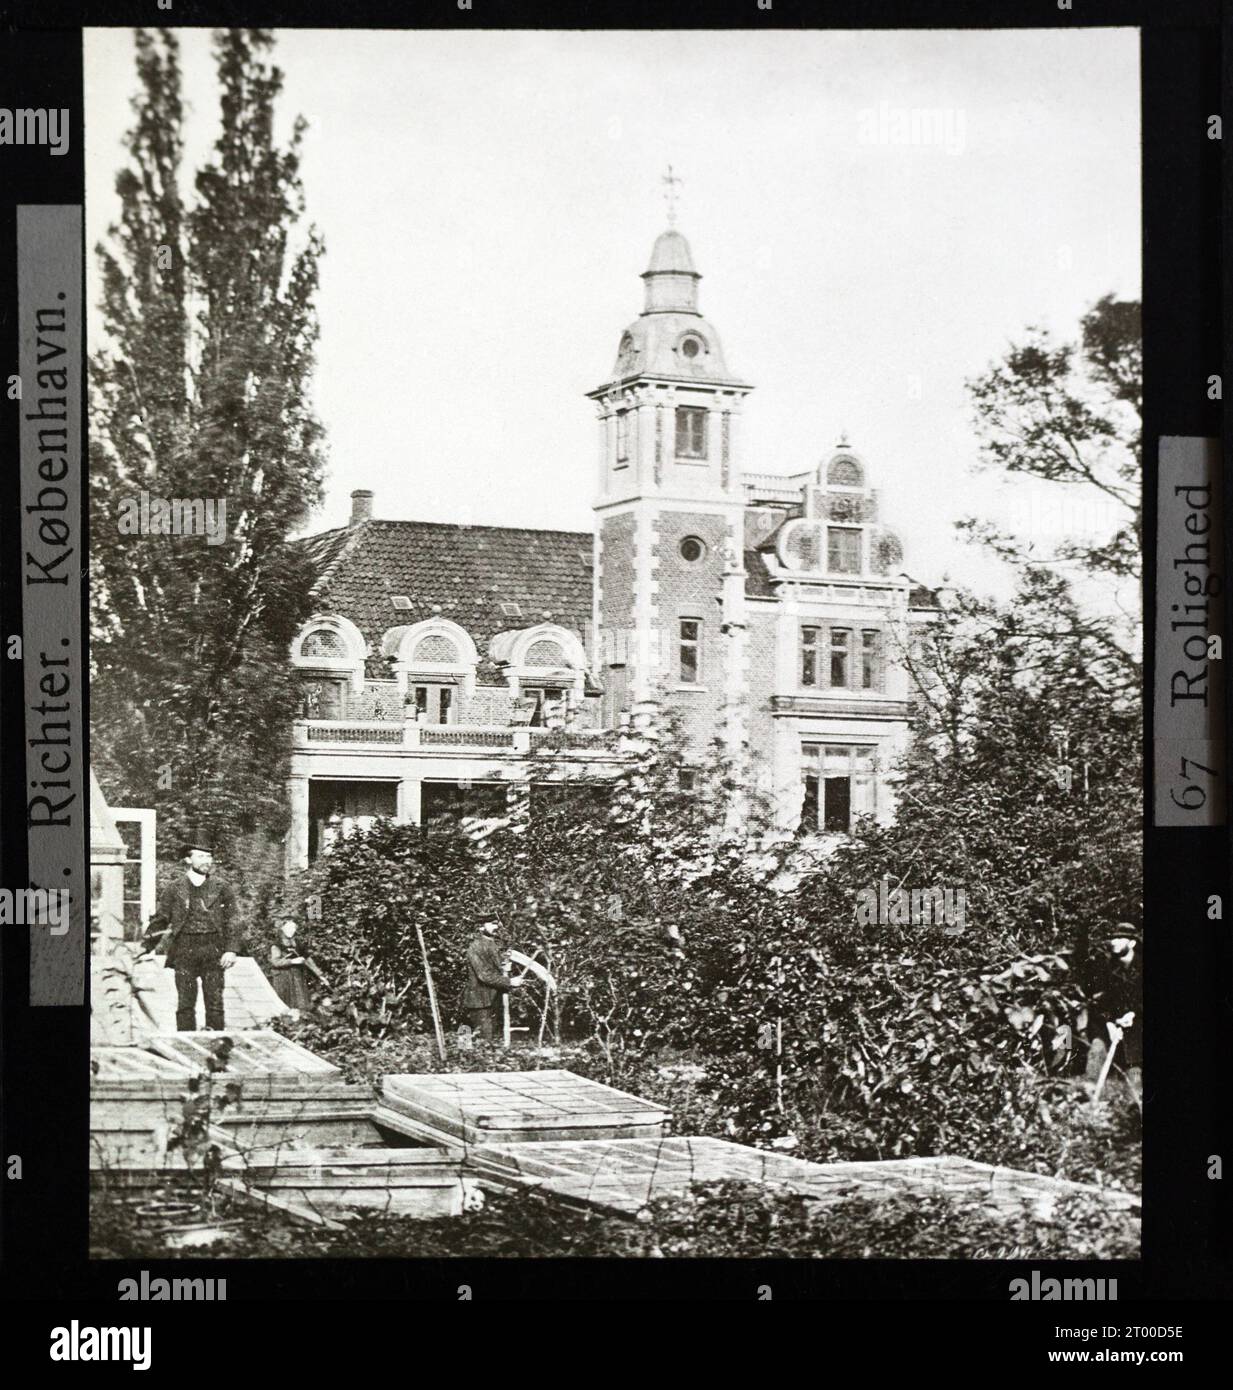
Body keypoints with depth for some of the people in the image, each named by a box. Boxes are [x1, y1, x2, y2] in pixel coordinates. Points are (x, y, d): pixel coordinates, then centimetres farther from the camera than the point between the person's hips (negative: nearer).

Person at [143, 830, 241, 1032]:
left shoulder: (221, 887, 6)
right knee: (185, 1004, 1)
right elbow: (160, 919, 9)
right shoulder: (175, 888, 6)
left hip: (213, 949, 0)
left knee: (215, 1003, 1)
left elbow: (232, 921, 4)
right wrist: (147, 947, 3)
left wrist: (231, 949, -7)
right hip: (184, 950, 0)